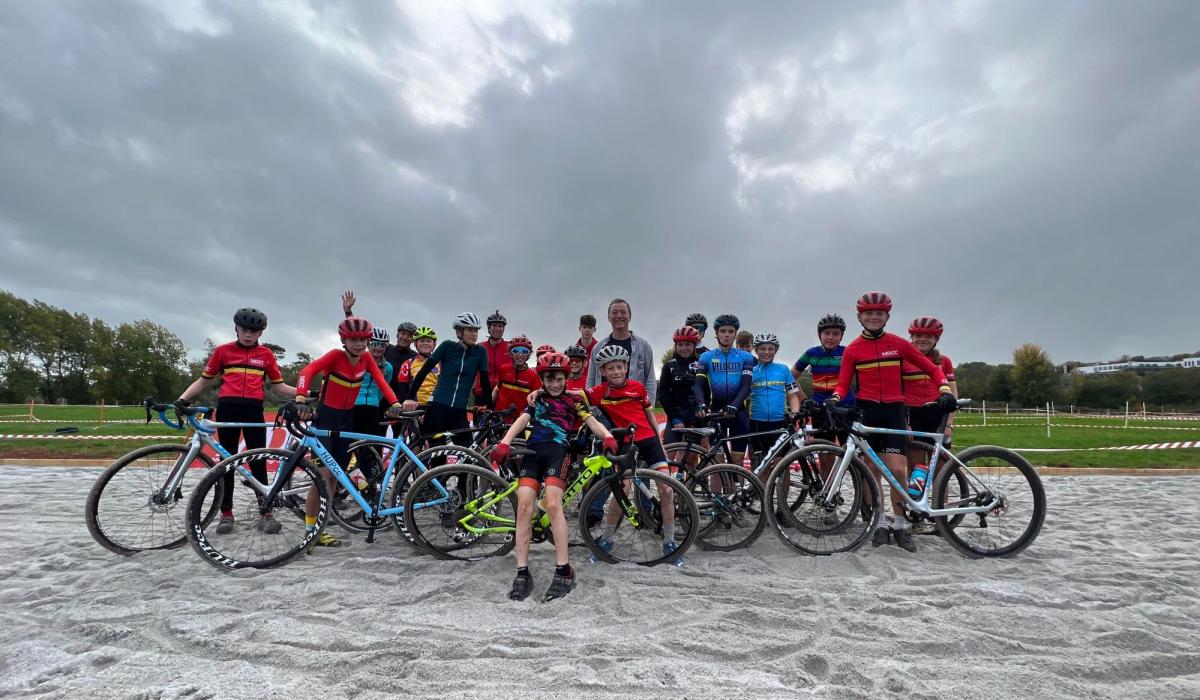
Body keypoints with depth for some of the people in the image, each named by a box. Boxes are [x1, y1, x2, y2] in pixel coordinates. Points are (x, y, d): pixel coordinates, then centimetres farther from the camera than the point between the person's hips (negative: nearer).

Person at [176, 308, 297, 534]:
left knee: (258, 461, 1)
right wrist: (182, 399, -3)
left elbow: (279, 387, 10)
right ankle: (226, 514, 15)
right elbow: (203, 381, 12)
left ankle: (266, 513, 4)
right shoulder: (222, 351, 7)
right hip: (227, 409, 0)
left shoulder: (266, 355, 9)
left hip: (253, 410, 0)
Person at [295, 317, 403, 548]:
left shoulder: (366, 358, -2)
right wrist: (301, 400, -44)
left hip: (346, 418, 5)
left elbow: (381, 381, -9)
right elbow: (307, 372, -28)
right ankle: (309, 531, 1)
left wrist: (394, 403, -25)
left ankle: (318, 527, 22)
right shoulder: (335, 355, -16)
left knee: (334, 475, 10)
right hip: (325, 416, -5)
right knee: (323, 473, -11)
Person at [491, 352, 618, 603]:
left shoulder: (573, 401, 18)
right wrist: (504, 443, -8)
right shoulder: (538, 399, 26)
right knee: (524, 507, -11)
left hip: (558, 450, -3)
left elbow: (592, 422, 4)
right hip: (532, 451, 3)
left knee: (553, 505, -21)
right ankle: (522, 573, -4)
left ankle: (564, 571, -14)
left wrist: (608, 436, -19)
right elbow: (522, 420, 10)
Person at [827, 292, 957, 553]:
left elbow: (931, 368, 7)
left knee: (897, 470, -9)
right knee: (873, 470, 5)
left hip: (894, 411, 0)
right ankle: (881, 525, 17)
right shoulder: (852, 349, 2)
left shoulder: (898, 344, 2)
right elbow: (843, 384, 1)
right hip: (866, 412, 1)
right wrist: (834, 399, -19)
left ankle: (899, 525, 10)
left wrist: (945, 391, -8)